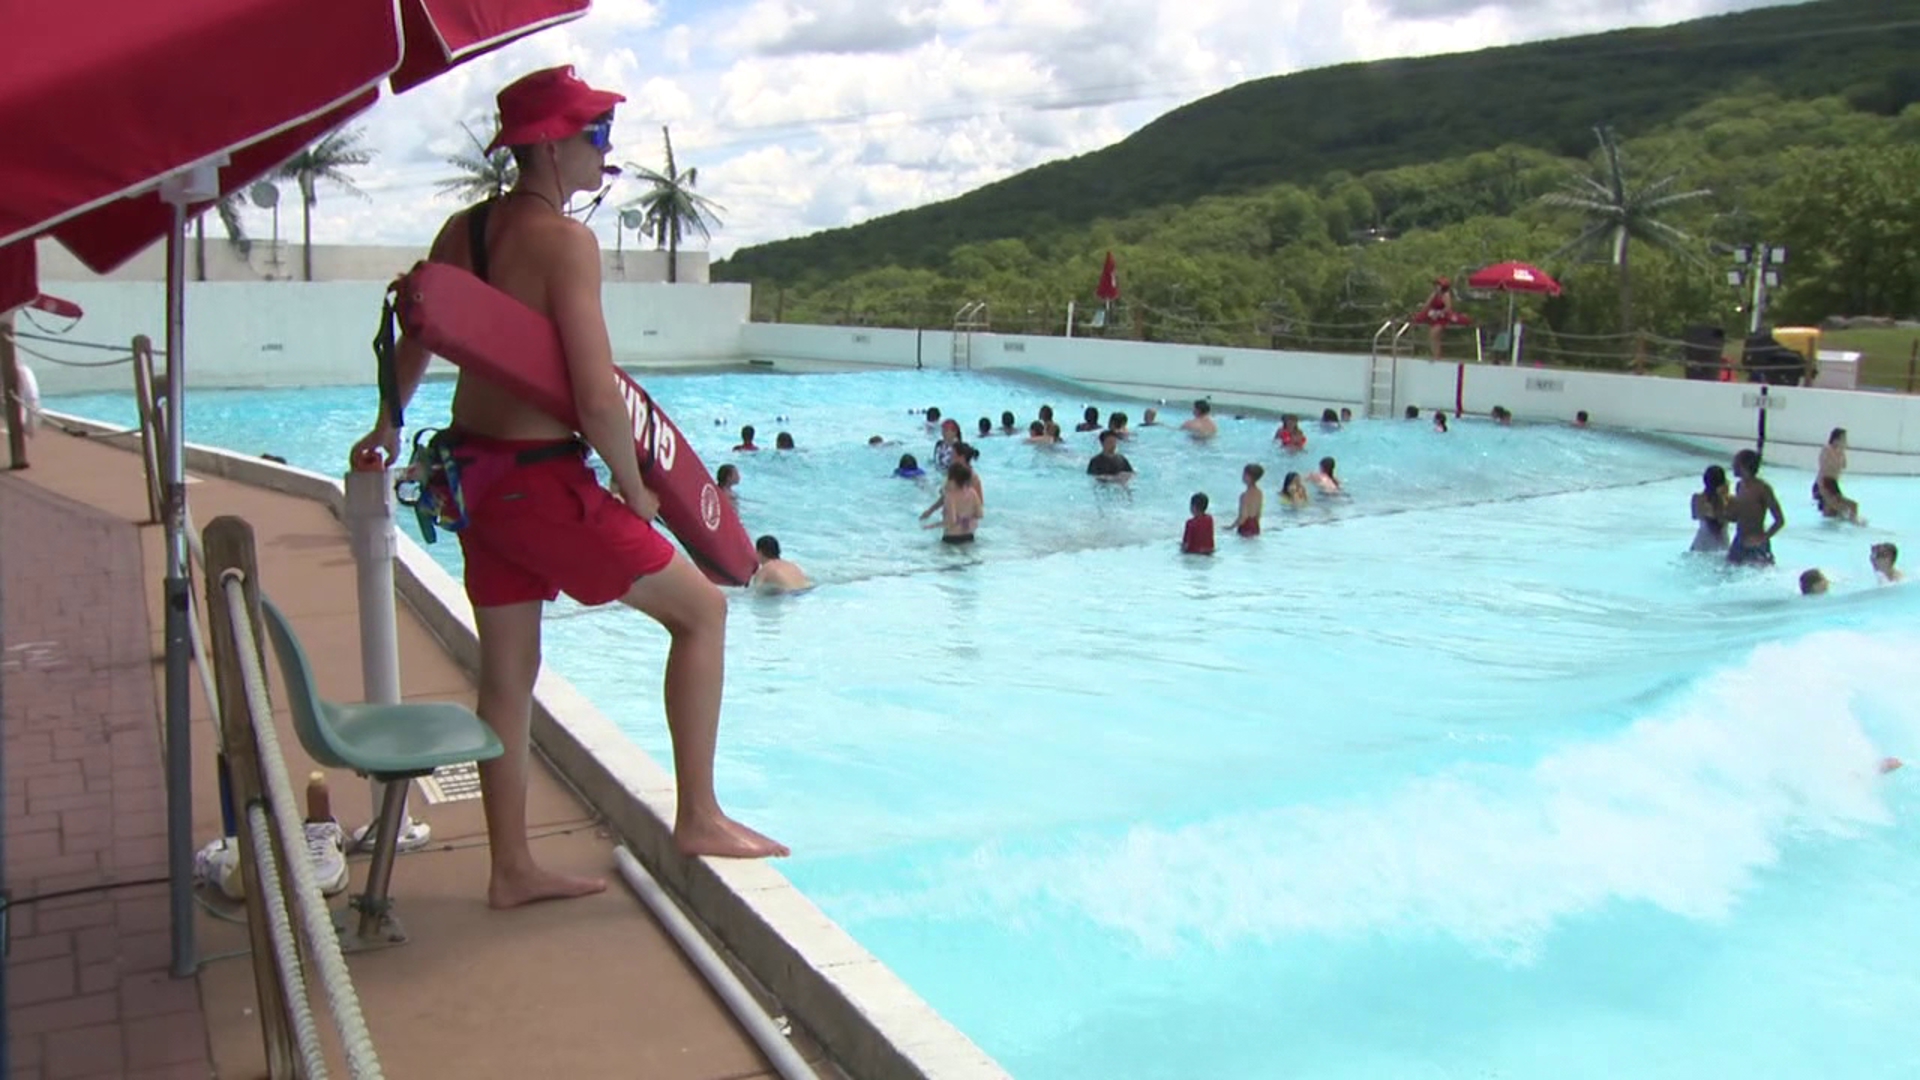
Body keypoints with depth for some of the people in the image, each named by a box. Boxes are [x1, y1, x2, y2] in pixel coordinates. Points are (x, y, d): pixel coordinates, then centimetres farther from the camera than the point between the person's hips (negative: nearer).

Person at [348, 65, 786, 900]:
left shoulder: (463, 230, 10)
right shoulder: (564, 239, -15)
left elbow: (414, 343, 24)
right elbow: (598, 399, -22)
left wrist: (389, 426, 40)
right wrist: (634, 489, -8)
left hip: (476, 470, 9)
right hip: (541, 478, -8)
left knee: (508, 673, 14)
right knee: (700, 607, 4)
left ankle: (512, 869, 24)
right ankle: (698, 818, 9)